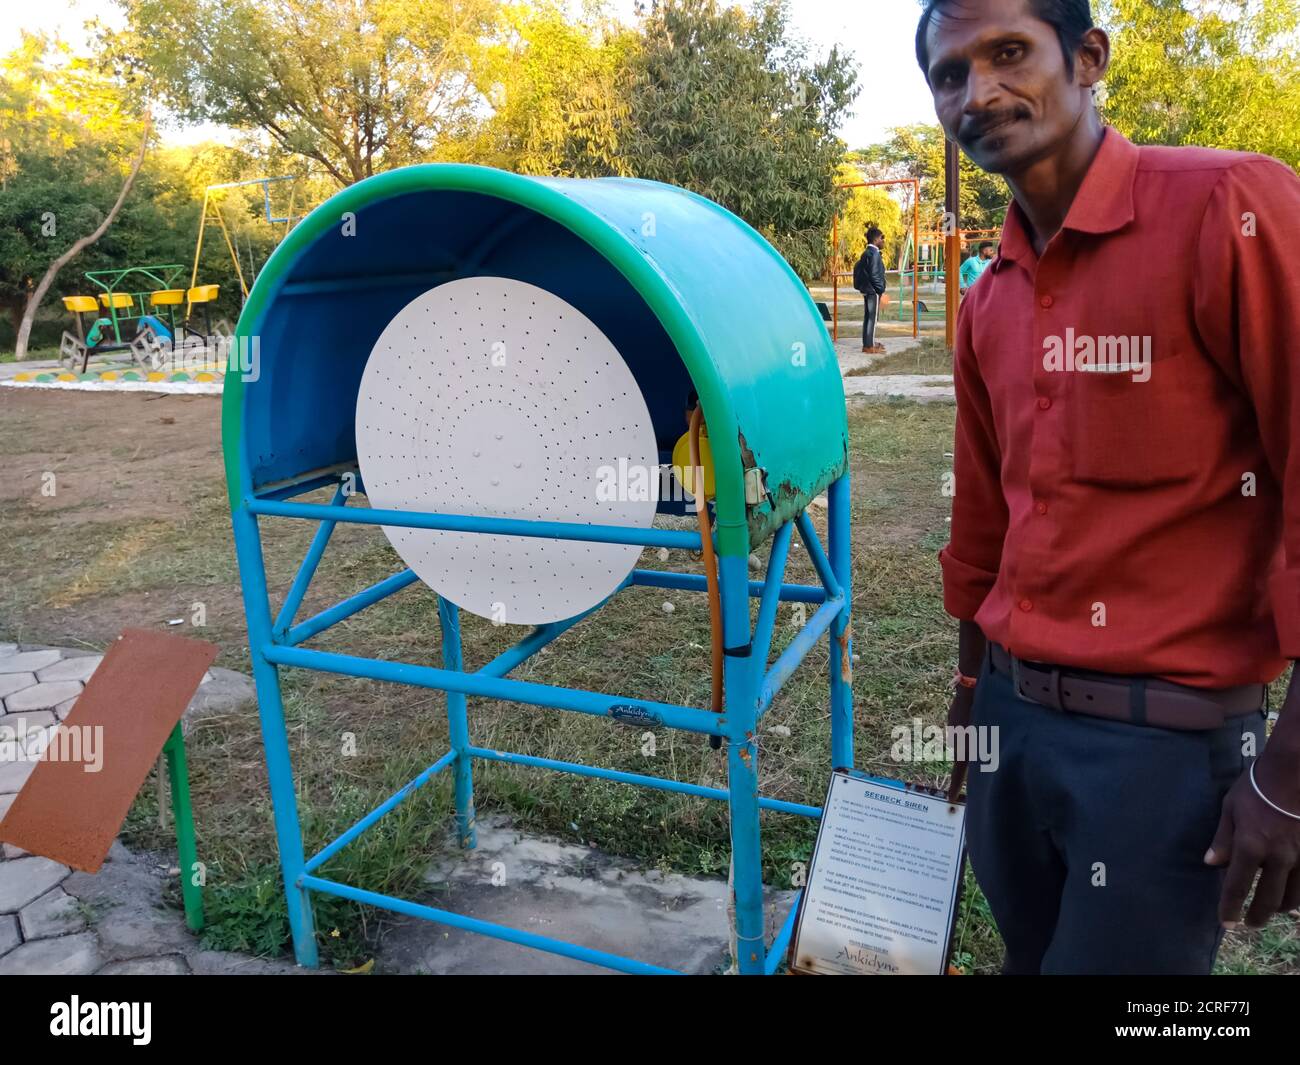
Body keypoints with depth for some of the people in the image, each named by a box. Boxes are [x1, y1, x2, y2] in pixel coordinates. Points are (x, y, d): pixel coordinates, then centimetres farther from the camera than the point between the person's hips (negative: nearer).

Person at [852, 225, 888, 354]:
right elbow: (874, 274, -21)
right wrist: (881, 290, -15)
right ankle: (870, 346, -5)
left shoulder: (867, 252, 13)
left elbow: (858, 267, 18)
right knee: (872, 317, -6)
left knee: (868, 317, 13)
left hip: (866, 289, 10)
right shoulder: (874, 253, -16)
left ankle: (868, 343, 19)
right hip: (873, 290, -10)